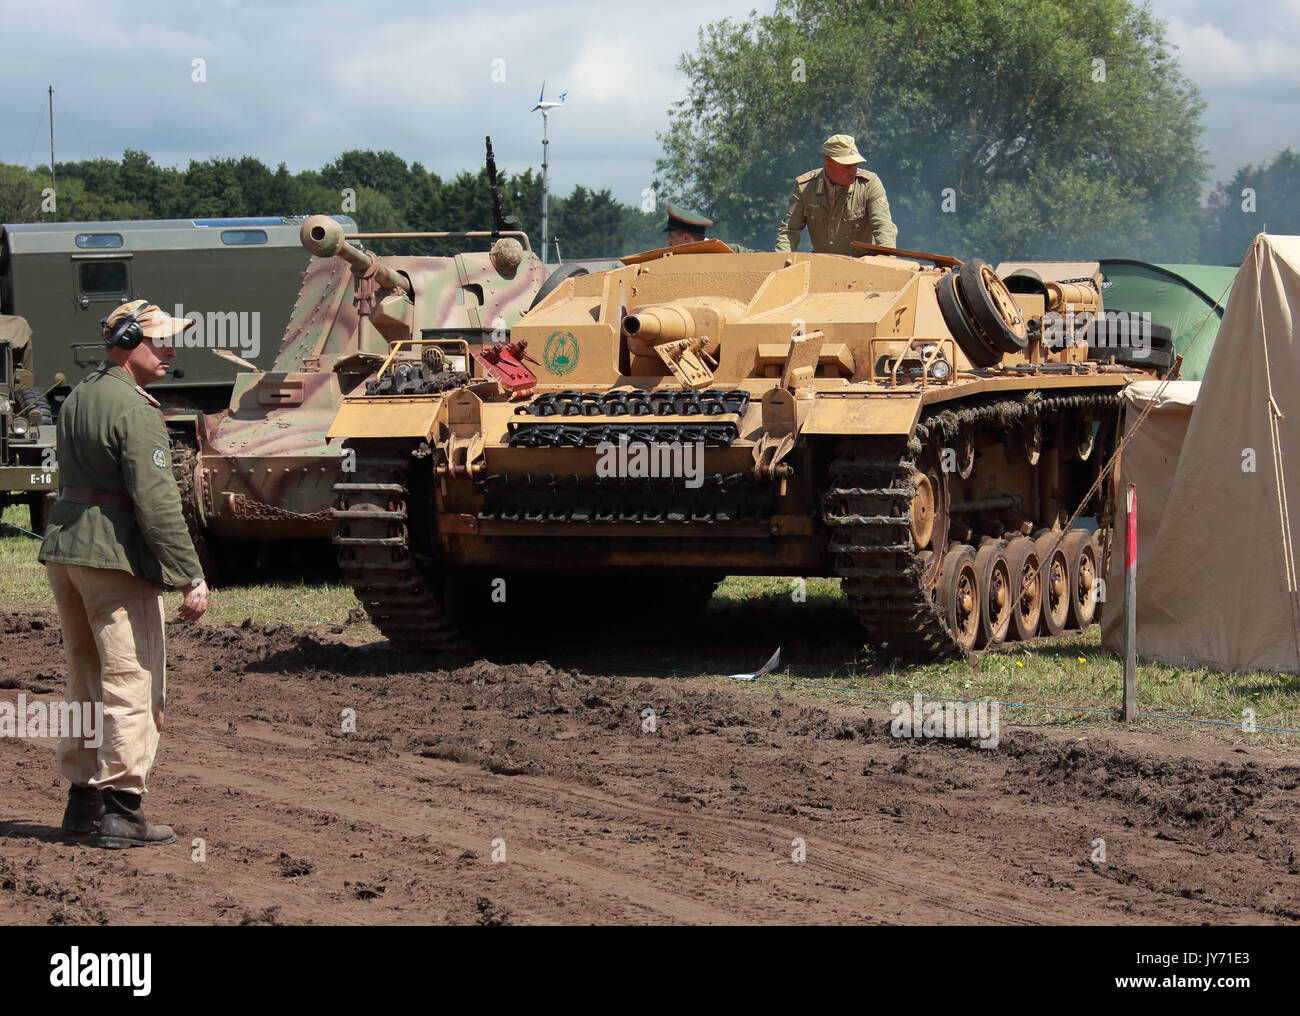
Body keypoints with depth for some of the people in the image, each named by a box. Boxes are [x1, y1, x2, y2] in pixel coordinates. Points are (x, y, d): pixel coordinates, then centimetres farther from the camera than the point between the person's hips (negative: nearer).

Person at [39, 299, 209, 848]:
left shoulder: (77, 397, 12)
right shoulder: (133, 409, -16)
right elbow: (156, 503, -20)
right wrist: (190, 577, -19)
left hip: (62, 546, 9)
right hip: (114, 555, -9)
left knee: (86, 680, 16)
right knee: (131, 683, -4)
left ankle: (82, 800, 21)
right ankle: (120, 810, -5)